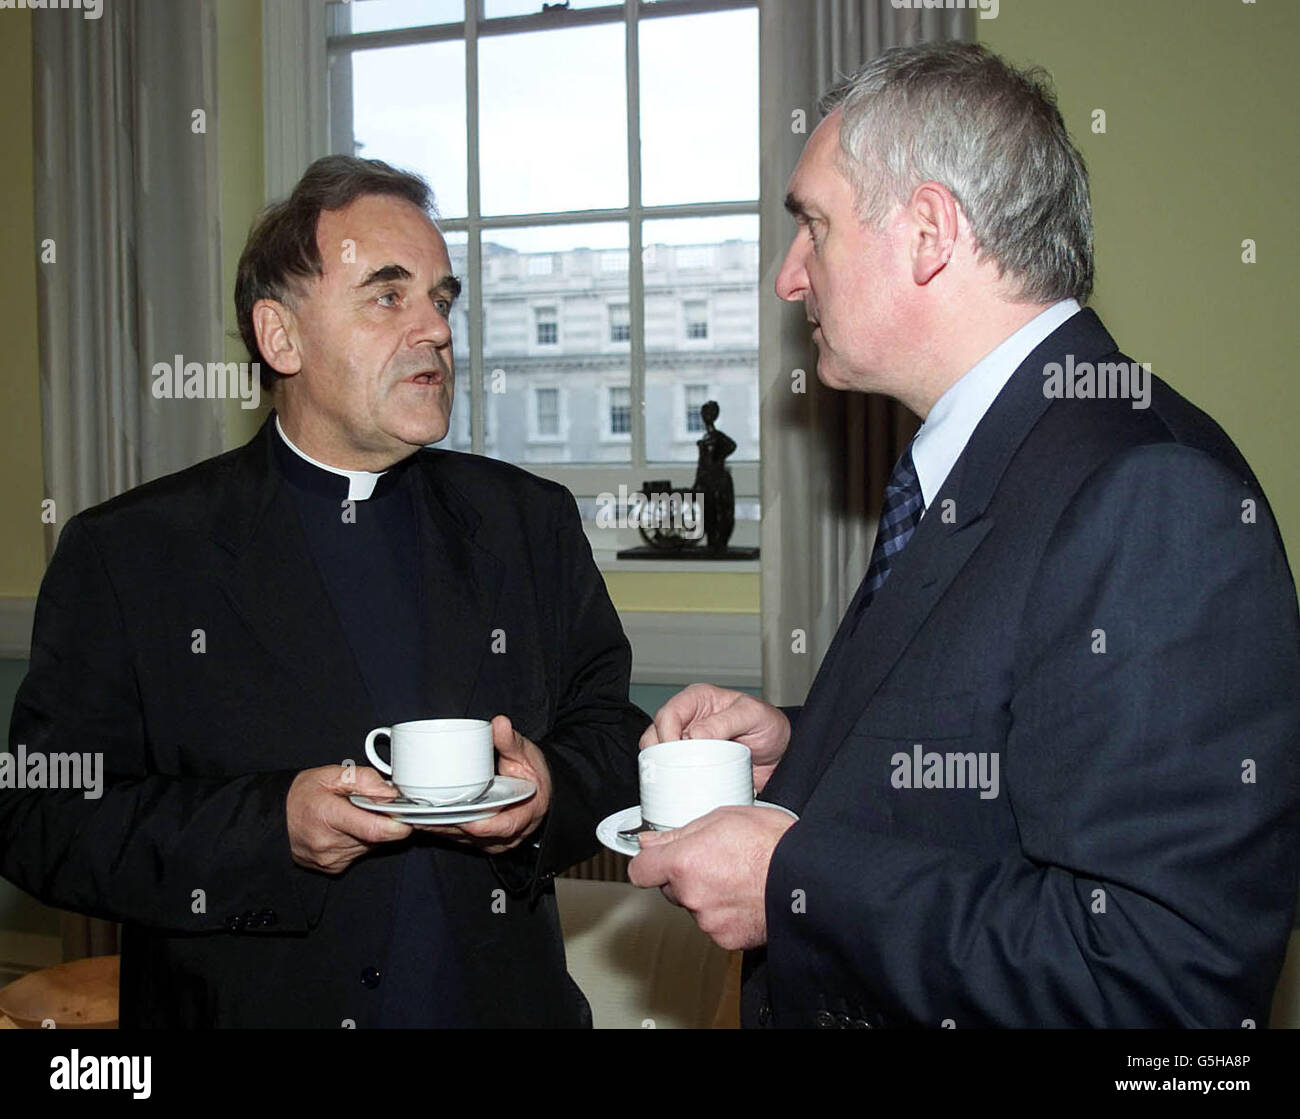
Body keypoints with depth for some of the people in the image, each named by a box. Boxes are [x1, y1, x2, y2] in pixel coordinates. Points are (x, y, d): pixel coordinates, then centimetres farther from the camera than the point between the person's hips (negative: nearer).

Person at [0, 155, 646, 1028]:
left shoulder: (531, 522, 1)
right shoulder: (125, 554, -7)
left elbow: (614, 733, 4)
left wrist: (551, 792, -17)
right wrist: (268, 830, -23)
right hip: (247, 1002, -2)